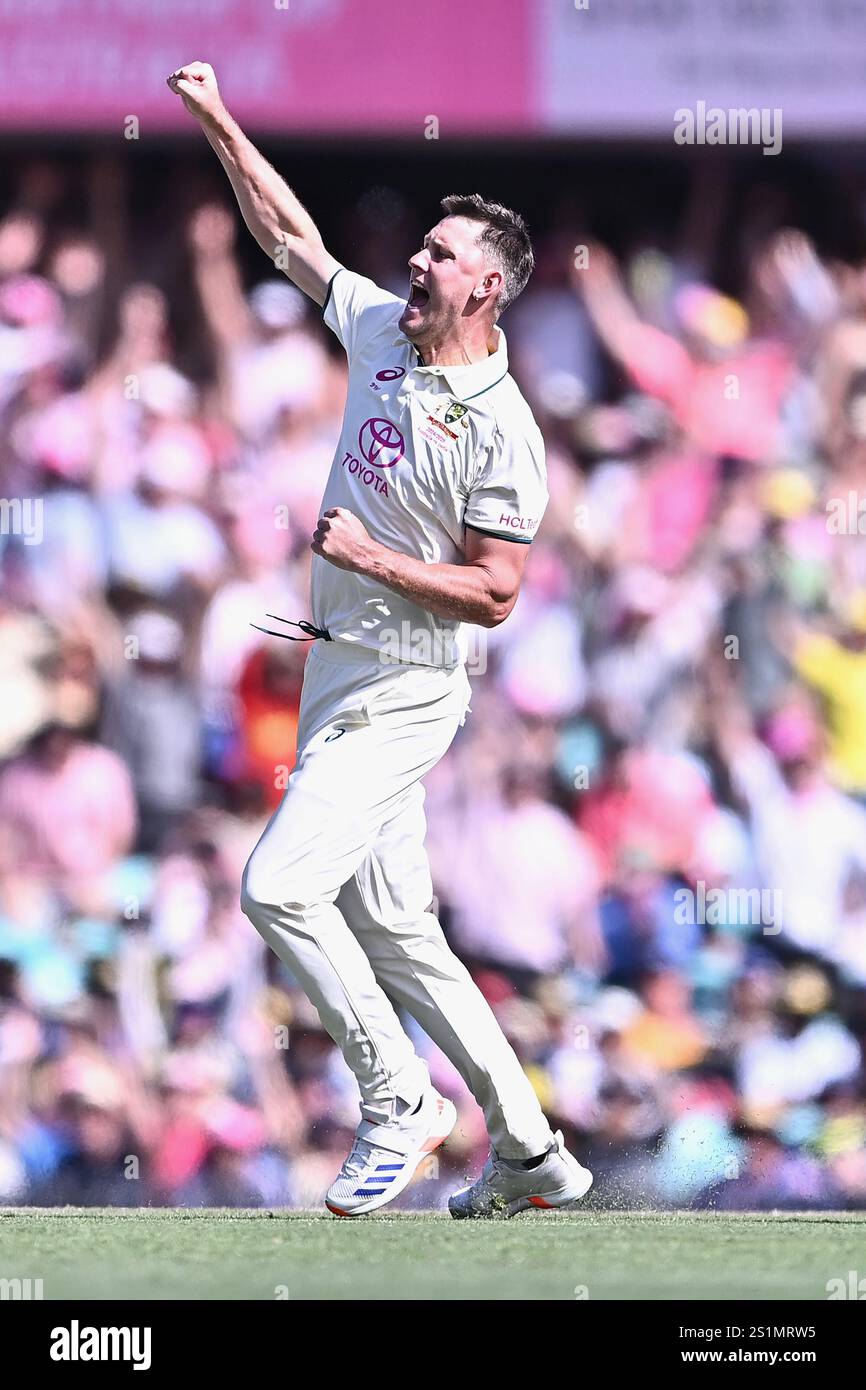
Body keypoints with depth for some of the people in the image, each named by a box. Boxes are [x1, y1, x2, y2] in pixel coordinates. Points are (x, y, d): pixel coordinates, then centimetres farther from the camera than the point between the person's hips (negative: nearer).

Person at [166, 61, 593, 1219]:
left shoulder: (501, 428, -16)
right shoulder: (380, 330, 5)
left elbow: (494, 593, -16)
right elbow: (288, 235, 15)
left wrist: (374, 559, -21)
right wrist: (219, 123, 11)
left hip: (405, 691, -8)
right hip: (340, 676, 8)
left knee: (280, 885, -19)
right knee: (392, 929, 9)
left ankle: (400, 1102, -5)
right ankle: (533, 1154, 14)